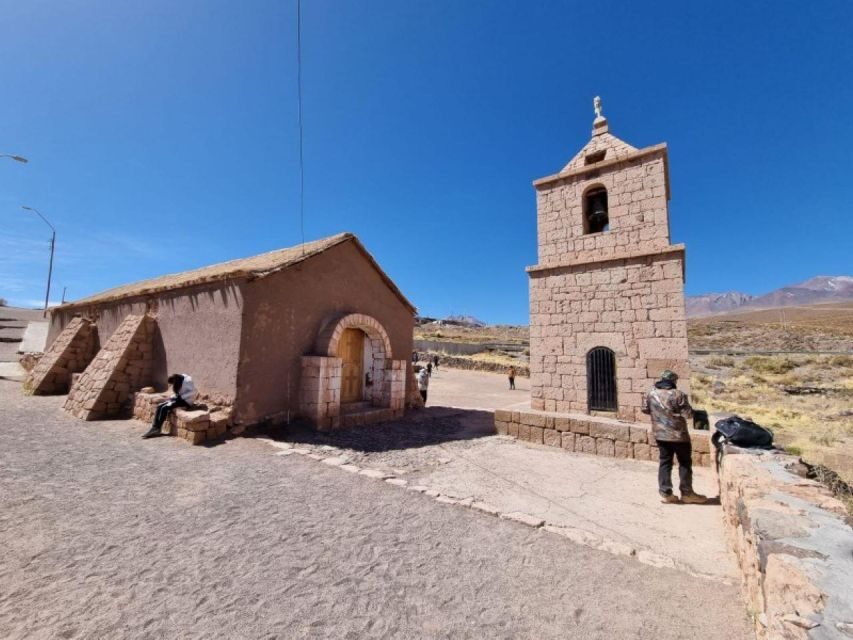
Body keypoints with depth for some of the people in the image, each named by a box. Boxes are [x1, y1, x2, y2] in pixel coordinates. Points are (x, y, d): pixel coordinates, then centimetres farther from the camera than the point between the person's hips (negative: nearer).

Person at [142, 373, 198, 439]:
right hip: (179, 399, 9)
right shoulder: (178, 383, 9)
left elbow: (194, 392, -23)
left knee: (164, 408, -20)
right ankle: (154, 427, -10)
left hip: (186, 401, -9)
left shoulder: (187, 380, -17)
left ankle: (157, 429, -12)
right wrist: (172, 397, 0)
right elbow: (178, 393, 19)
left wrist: (181, 397, -24)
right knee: (159, 406, -6)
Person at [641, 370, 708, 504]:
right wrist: (680, 411, 7)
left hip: (660, 434, 4)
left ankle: (665, 493, 12)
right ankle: (687, 493, 19)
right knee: (685, 463, 11)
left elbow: (645, 409, 9)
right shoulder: (678, 394, -16)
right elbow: (688, 413, -13)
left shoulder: (651, 394, -1)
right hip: (678, 434, -4)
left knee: (665, 462, 11)